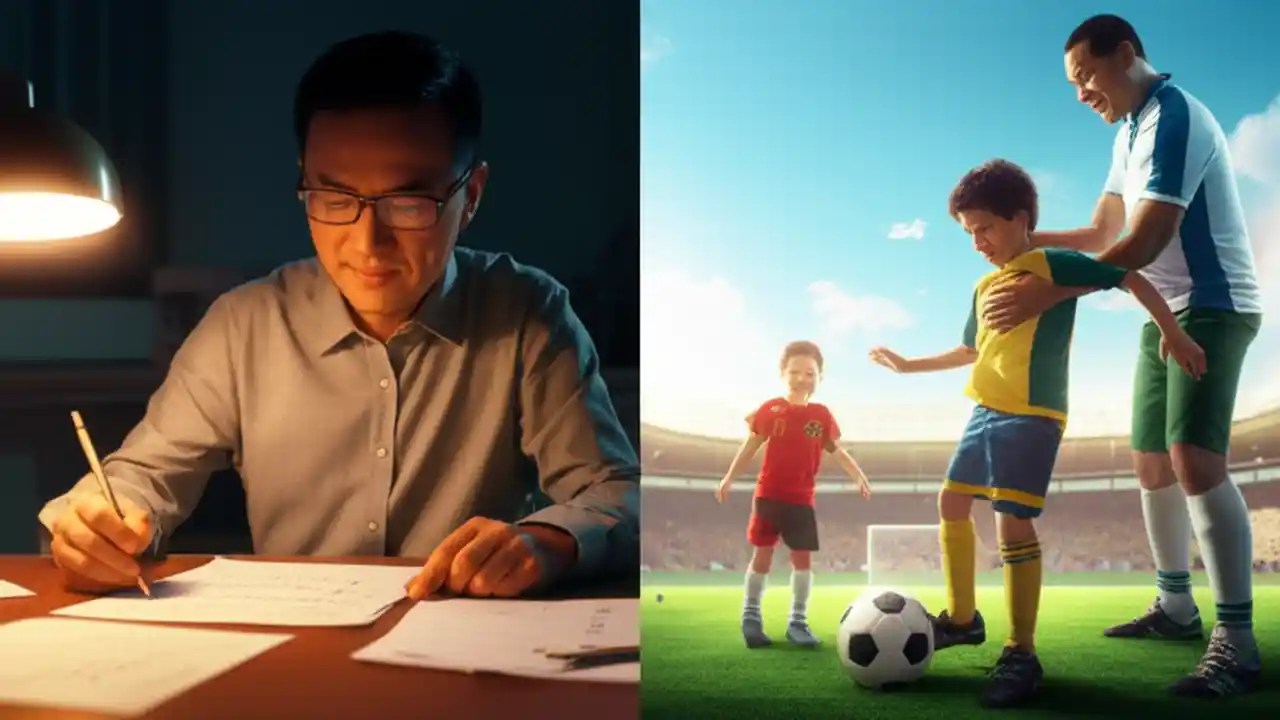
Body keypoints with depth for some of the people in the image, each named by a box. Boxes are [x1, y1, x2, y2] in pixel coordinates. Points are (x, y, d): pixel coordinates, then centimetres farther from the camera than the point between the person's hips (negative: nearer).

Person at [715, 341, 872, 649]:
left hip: (801, 499, 2)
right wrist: (729, 478, 0)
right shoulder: (770, 410, -3)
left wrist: (859, 476, -3)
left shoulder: (822, 415, 2)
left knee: (803, 557, 0)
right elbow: (751, 447, 3)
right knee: (762, 554, 2)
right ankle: (751, 617, 13)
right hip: (768, 495, -2)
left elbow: (837, 450, 9)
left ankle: (798, 622, 8)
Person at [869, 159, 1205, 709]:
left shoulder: (1053, 265, -6)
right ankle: (962, 618, 30)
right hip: (986, 411, 9)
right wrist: (909, 365, 35)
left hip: (1033, 414, -9)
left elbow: (1132, 279, -7)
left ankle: (1022, 656, -10)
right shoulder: (984, 287, 17)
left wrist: (1173, 334, -14)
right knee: (952, 503, 14)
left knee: (1012, 521, -14)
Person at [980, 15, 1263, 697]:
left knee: (1194, 460, -23)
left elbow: (1144, 244, -27)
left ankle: (1236, 642, -22)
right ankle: (1176, 606, 26)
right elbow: (1103, 234, 15)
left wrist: (1047, 294, -29)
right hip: (1166, 315, 10)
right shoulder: (1129, 132, 13)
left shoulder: (1173, 117, -19)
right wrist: (1031, 238, -2)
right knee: (1153, 463, 13)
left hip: (1213, 307, -10)